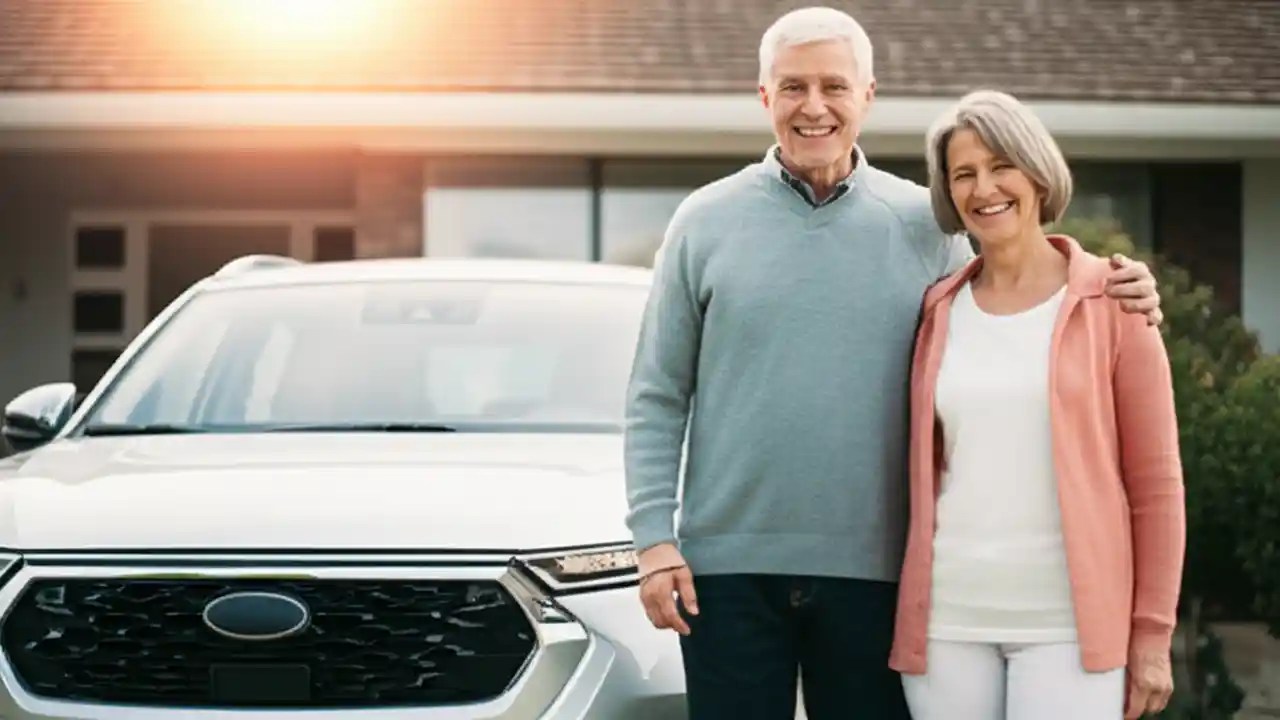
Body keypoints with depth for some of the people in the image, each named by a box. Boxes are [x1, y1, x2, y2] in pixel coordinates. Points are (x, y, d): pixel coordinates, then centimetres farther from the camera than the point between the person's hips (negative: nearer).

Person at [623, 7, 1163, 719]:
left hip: (873, 569, 1)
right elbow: (658, 396, 4)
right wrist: (654, 536, -4)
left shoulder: (925, 225, 5)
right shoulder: (706, 221, 4)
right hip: (729, 563, -1)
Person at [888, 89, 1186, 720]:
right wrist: (900, 613, 10)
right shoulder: (940, 312, 9)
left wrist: (1153, 634, -3)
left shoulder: (1111, 302, 0)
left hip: (1069, 624, -3)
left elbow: (1156, 480, 0)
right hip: (948, 621, 3)